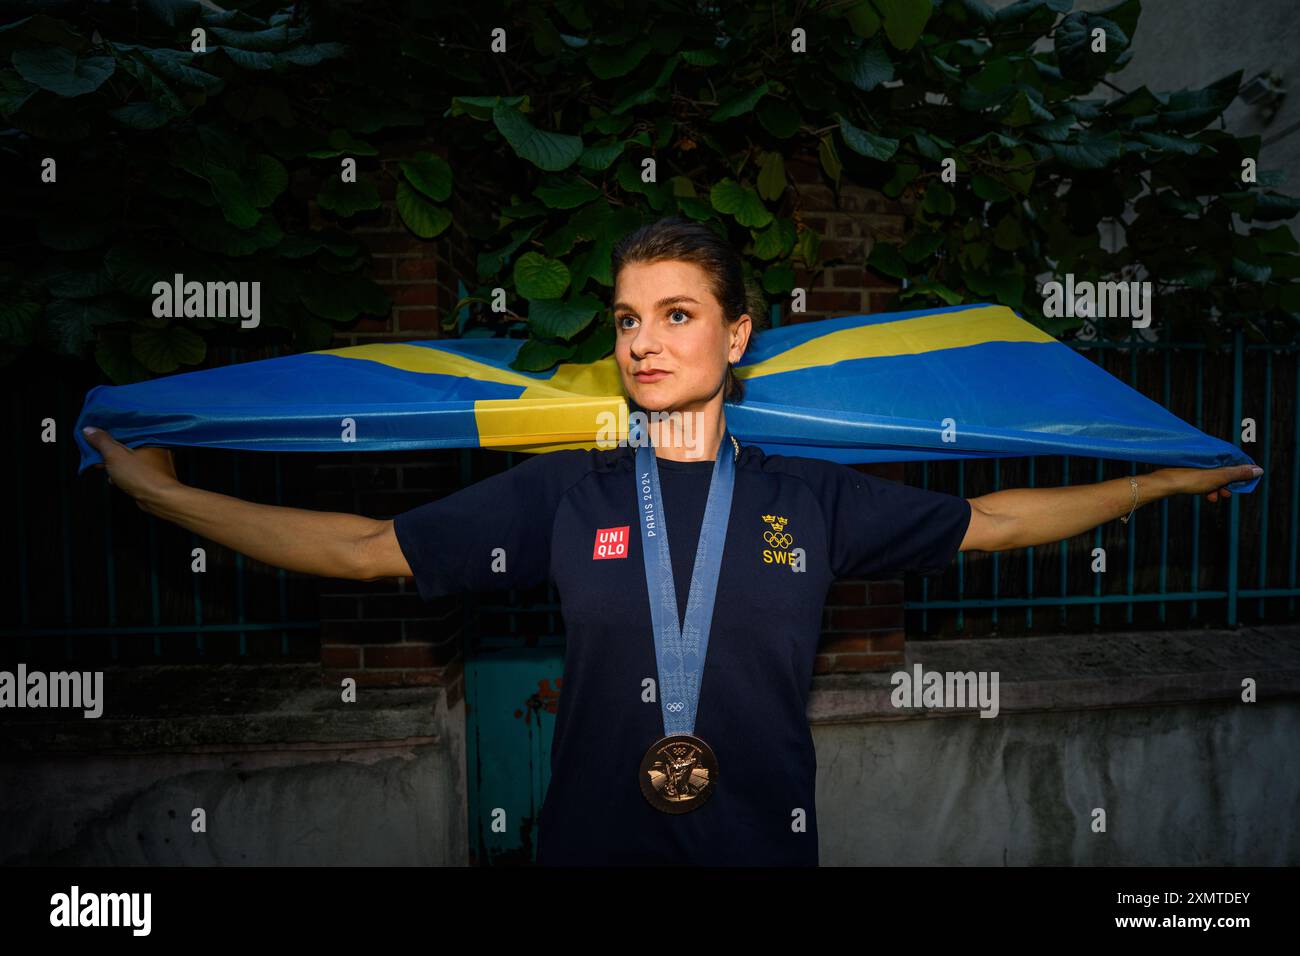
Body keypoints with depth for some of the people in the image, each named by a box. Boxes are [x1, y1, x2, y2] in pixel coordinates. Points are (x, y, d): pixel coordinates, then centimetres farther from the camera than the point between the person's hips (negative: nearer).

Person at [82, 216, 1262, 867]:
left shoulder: (813, 495, -3)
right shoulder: (563, 492, -5)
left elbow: (987, 521, 9)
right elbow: (363, 548, -3)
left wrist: (1159, 480, 13)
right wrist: (164, 491, 0)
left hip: (764, 842, 1)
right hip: (594, 837, 0)